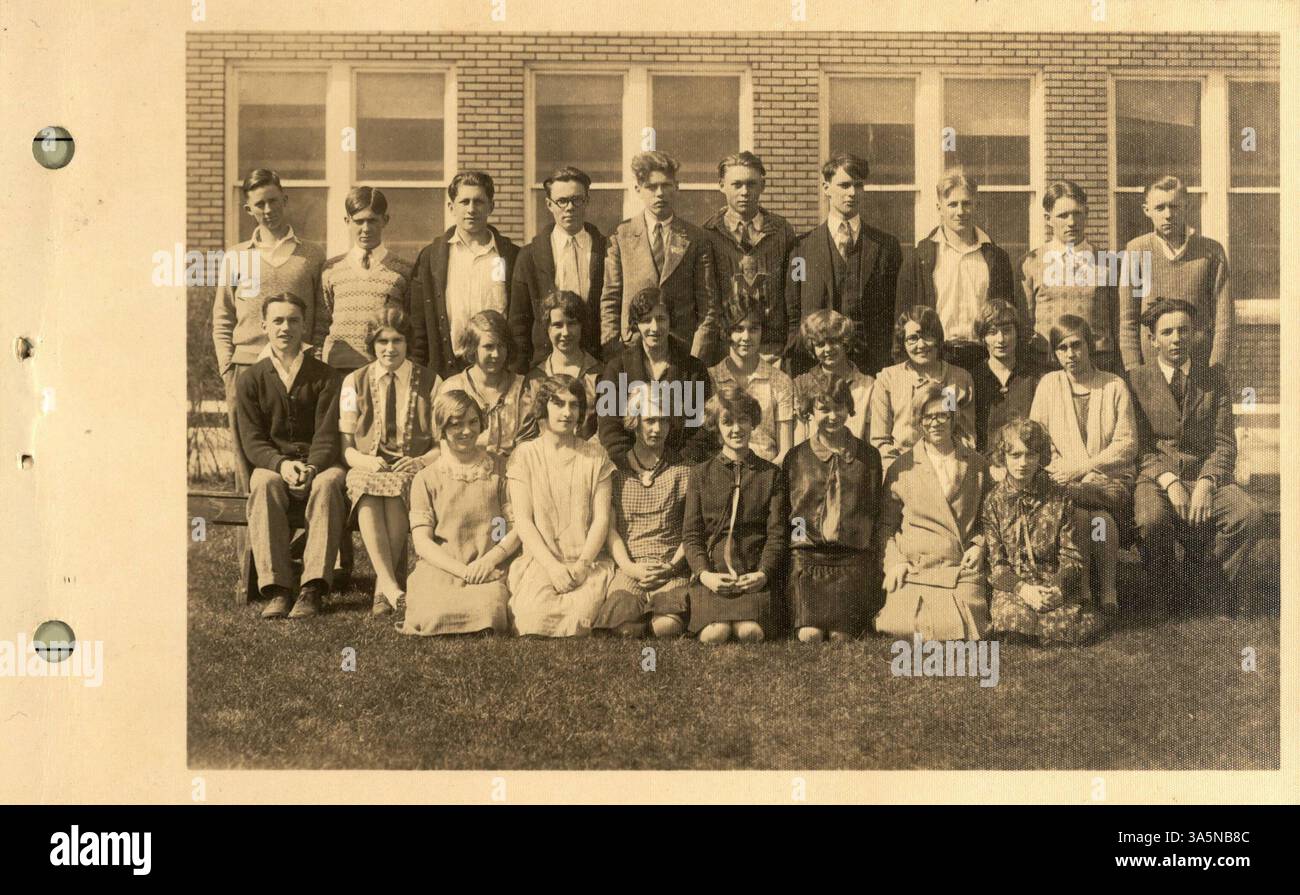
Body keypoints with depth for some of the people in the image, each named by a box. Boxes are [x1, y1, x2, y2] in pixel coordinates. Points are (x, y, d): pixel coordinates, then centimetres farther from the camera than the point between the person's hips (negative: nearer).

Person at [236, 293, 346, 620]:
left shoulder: (324, 376, 5)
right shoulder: (251, 379, 7)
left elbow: (327, 436, -3)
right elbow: (252, 441, 0)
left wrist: (311, 468, -24)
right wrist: (282, 464, -21)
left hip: (318, 462, 0)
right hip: (271, 462, 1)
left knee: (328, 482, -36)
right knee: (263, 484, -35)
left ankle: (313, 588, -41)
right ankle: (276, 589, -39)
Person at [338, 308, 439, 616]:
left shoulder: (429, 383, 10)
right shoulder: (354, 382, 13)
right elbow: (345, 445, 9)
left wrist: (422, 461, -12)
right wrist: (365, 461, -13)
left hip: (413, 471, -1)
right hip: (368, 467, 1)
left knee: (397, 486, -37)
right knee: (364, 486, -36)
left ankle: (383, 589, -33)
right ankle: (391, 585, -47)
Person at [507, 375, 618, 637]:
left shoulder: (595, 456, 12)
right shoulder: (525, 455, 9)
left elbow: (602, 519, 5)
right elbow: (523, 520, 1)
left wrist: (582, 564, -12)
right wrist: (553, 566, -13)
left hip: (587, 561, 1)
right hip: (539, 561, 0)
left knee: (582, 613, -32)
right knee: (534, 613, -31)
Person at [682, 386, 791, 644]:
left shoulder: (772, 475, 14)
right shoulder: (700, 474, 15)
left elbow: (778, 534, 6)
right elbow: (691, 535, 9)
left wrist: (763, 573, -13)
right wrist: (704, 574, -10)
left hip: (756, 576, 0)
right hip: (711, 572, 0)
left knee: (751, 632, -29)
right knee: (714, 634, -28)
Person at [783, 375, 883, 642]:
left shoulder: (868, 455, 12)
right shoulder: (795, 458, 9)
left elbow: (874, 509, 16)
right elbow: (786, 511, 14)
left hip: (854, 558, 0)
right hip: (806, 556, 0)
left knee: (841, 635, -17)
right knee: (810, 635, -20)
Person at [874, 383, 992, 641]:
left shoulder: (976, 465, 12)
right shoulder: (902, 467, 8)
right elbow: (886, 523, 12)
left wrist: (979, 545, 3)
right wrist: (893, 561, -2)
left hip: (963, 570, 1)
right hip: (913, 572, -1)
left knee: (961, 634, -19)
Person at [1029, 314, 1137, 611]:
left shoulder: (1115, 386, 8)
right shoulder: (1049, 384, 11)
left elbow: (1128, 444, 0)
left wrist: (1081, 468, -13)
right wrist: (1057, 470, -13)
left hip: (1111, 479, -1)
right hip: (1063, 481, 1)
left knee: (1102, 517, -34)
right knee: (1078, 513, -33)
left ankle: (1107, 588, -22)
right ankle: (1081, 588, -21)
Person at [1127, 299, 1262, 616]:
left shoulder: (1214, 379, 12)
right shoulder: (1136, 381, 6)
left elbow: (1224, 443, 5)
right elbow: (1139, 446, 1)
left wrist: (1206, 483, -14)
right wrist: (1169, 481, -16)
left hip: (1207, 476, 2)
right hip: (1155, 478, -2)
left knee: (1249, 515, -28)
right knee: (1152, 520, -36)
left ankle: (1219, 588, -3)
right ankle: (1164, 595, -9)